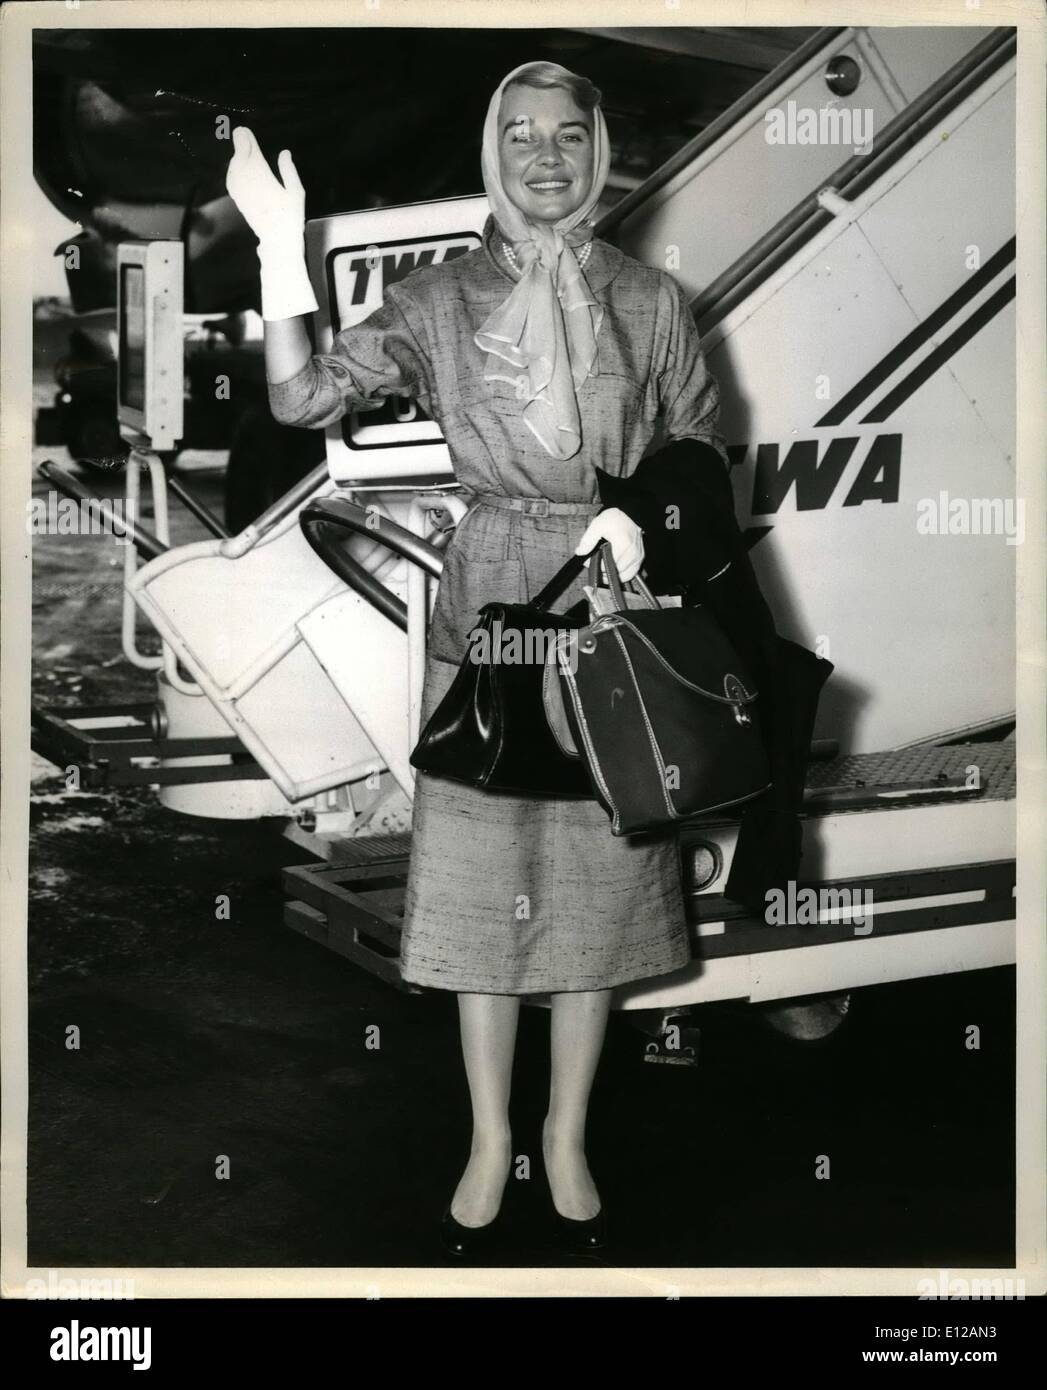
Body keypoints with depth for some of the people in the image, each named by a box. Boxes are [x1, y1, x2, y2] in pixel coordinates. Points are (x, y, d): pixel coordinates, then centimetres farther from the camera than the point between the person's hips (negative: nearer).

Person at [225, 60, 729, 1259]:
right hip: (488, 606, -1)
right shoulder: (439, 300, 2)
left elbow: (701, 445, 8)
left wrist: (646, 514, -12)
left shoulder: (650, 299, 5)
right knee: (482, 871, 4)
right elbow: (303, 396, -8)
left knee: (599, 870, 7)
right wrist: (281, 249, -20)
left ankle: (567, 1137, 25)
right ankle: (491, 1138, 22)